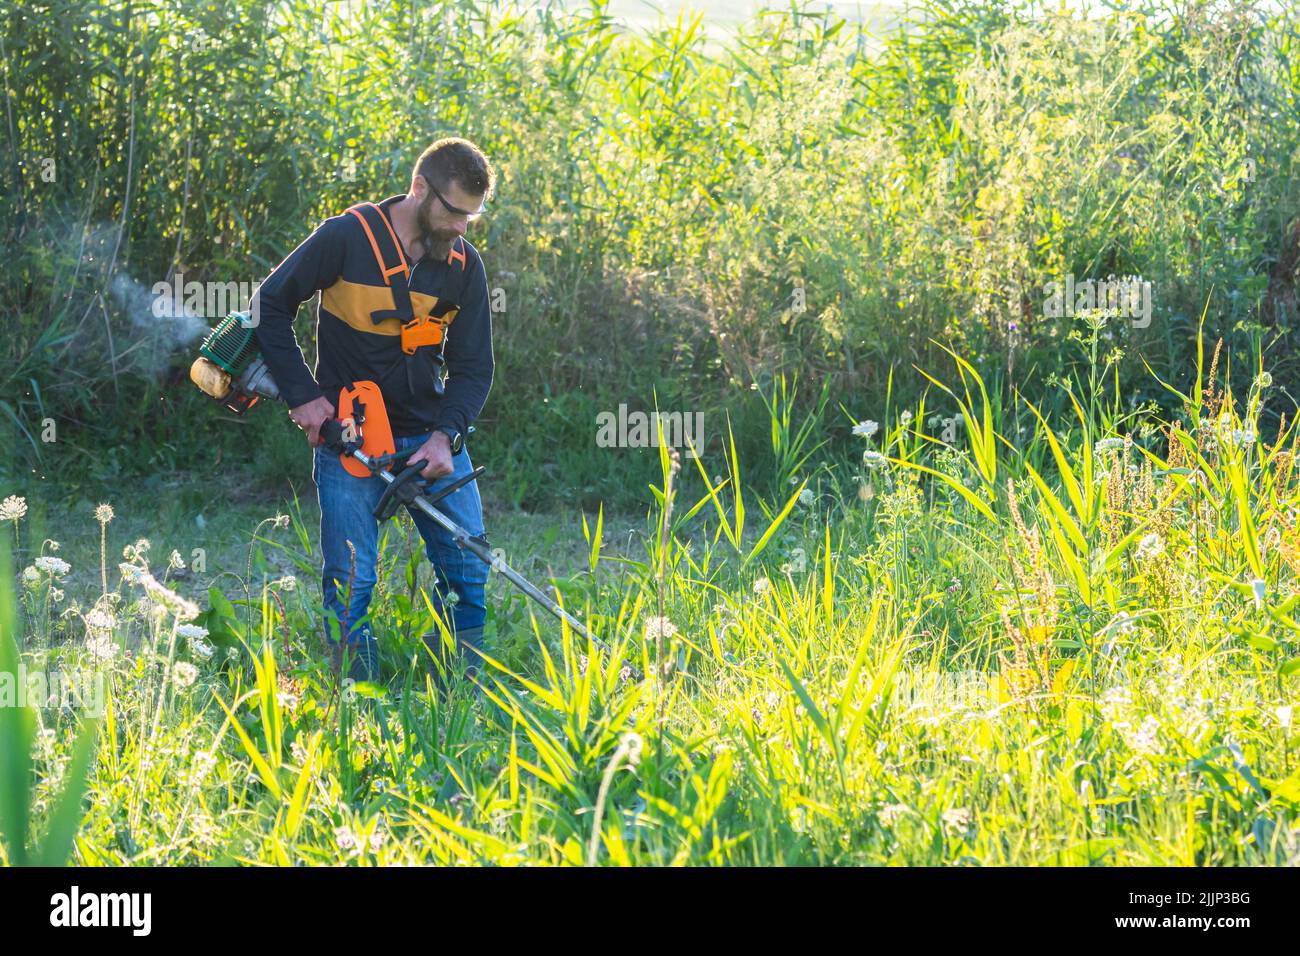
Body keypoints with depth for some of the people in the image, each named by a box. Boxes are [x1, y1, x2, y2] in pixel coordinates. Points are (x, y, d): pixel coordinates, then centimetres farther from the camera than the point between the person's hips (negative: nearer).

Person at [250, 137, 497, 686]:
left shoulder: (463, 264, 0)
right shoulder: (348, 238, -12)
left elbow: (473, 368, 4)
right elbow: (270, 306, -5)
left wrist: (445, 435, -13)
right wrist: (303, 396, -11)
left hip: (431, 435, 4)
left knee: (468, 569, -1)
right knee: (350, 580, -8)